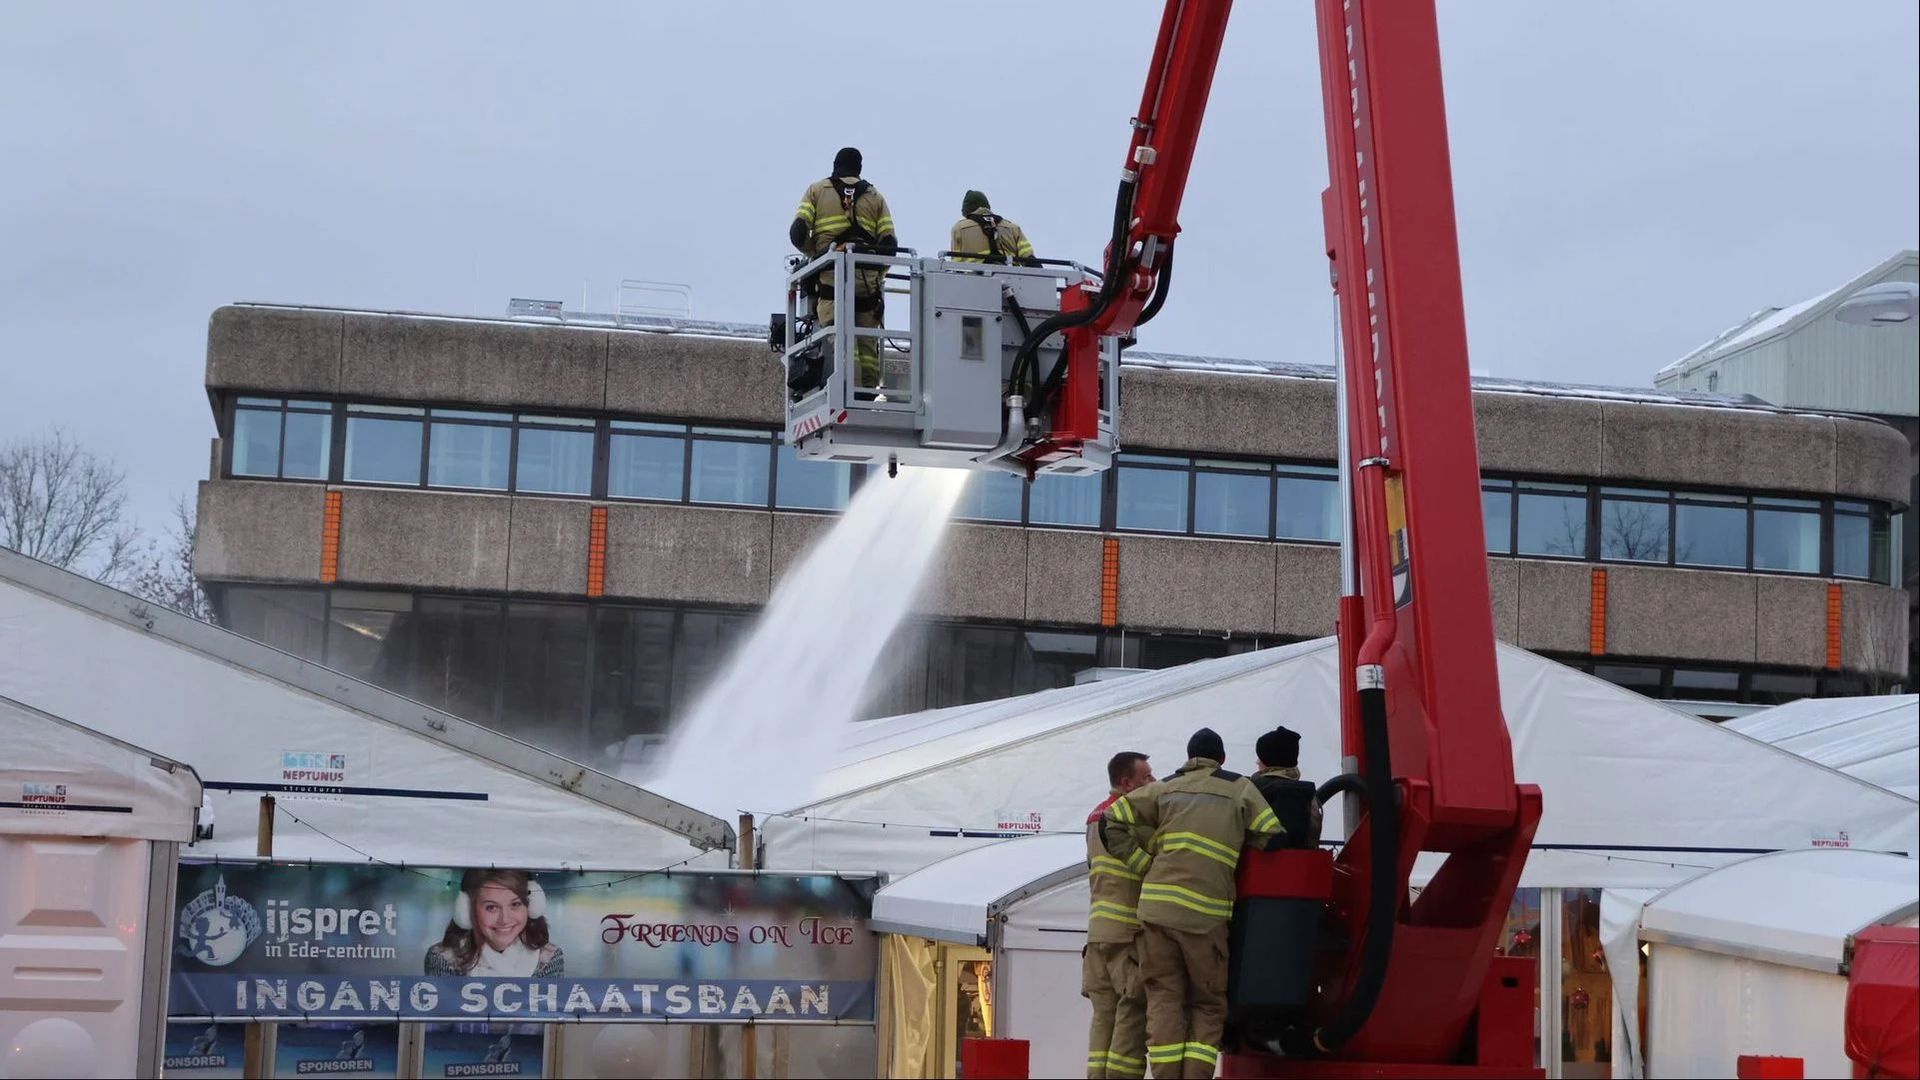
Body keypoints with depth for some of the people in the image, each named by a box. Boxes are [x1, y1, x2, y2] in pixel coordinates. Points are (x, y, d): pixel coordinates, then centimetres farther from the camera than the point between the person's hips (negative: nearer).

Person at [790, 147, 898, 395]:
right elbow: (890, 243, 7)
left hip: (831, 275, -2)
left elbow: (797, 232, 3)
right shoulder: (875, 196, 19)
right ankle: (869, 391, -3)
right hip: (867, 278, 2)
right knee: (868, 340, 5)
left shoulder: (817, 190, 15)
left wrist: (814, 255, 21)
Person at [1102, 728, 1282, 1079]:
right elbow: (1272, 839, 2)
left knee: (1164, 999, 6)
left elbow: (1111, 822, 7)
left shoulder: (1166, 788, 15)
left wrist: (1143, 866, 10)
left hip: (1157, 906, 2)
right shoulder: (1239, 789, 9)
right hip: (1206, 912, -2)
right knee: (1208, 1004, 8)